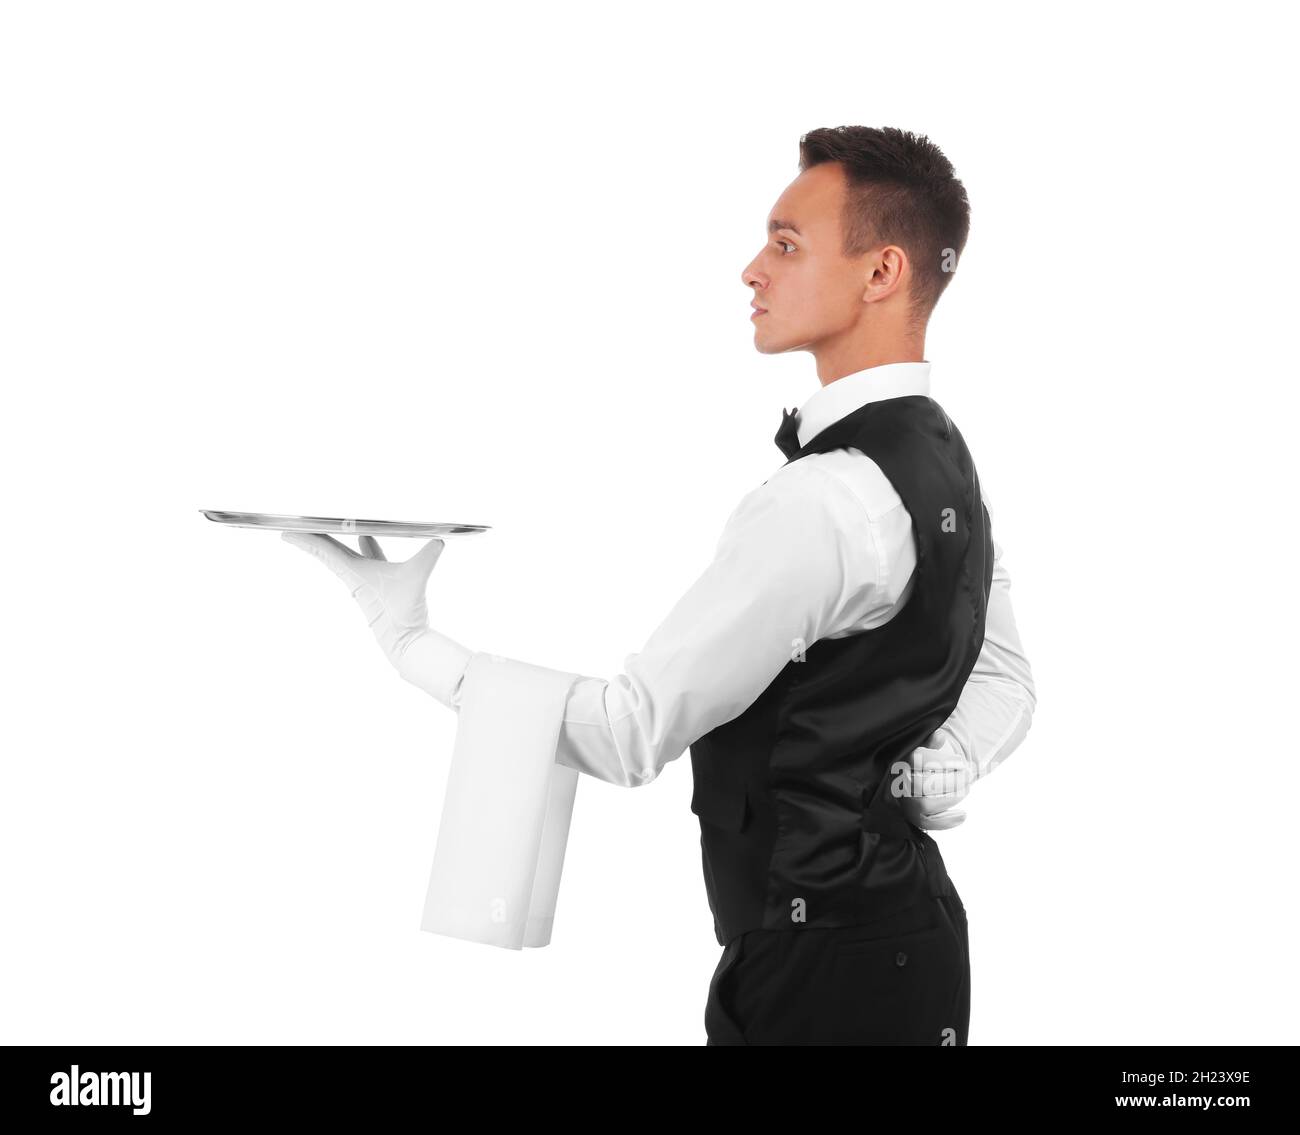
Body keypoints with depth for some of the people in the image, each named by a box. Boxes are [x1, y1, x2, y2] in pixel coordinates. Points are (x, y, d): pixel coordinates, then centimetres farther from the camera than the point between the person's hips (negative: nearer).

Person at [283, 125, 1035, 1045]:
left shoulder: (823, 502, -25)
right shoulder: (943, 460, 7)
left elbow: (633, 733, -23)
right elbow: (1006, 679, 18)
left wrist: (412, 641, -15)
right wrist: (934, 774, -1)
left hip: (829, 968, -9)